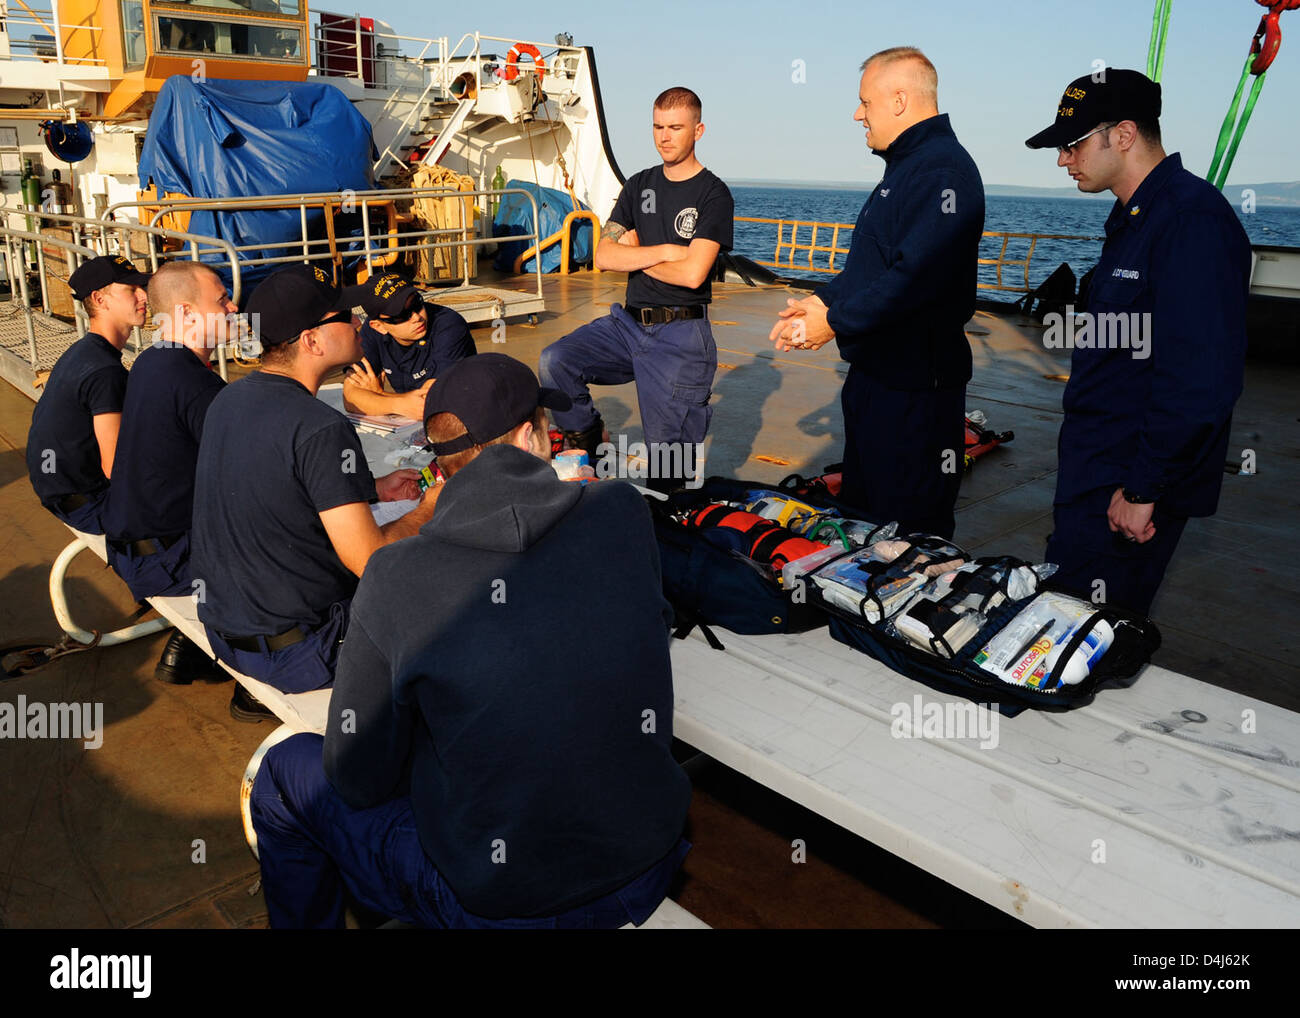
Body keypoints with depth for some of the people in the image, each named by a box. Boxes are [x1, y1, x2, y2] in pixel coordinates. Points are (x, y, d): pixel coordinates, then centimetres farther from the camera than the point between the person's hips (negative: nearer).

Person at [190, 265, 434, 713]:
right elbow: (367, 558, -26)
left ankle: (253, 691, 32)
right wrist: (430, 508, -9)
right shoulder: (322, 430, -26)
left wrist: (372, 489, 12)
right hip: (293, 650, -8)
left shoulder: (228, 399, 2)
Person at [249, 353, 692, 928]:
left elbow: (358, 781, -8)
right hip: (649, 865, 4)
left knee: (285, 768, 18)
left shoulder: (395, 579, -19)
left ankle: (307, 921, 41)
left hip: (494, 904, -3)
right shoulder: (625, 513, -12)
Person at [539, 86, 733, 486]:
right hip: (628, 322, 5)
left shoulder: (713, 194, -5)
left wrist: (634, 256, -3)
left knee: (669, 458, -5)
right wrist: (664, 251, -10)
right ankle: (589, 438, 6)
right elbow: (603, 257, 2)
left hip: (680, 336, -5)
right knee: (553, 361, -16)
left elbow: (692, 274, -18)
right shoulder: (639, 186, 12)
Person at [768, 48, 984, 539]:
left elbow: (917, 276, -27)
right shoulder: (907, 164, 18)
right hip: (875, 369, 11)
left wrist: (834, 322, -19)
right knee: (859, 514, 21)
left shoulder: (943, 170, -16)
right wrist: (821, 300, 8)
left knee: (909, 528, -1)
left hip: (915, 387, -11)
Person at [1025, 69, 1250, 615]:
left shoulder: (1193, 218, -19)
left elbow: (1200, 380, -26)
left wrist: (1142, 489, -21)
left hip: (1126, 491, -10)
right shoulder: (1135, 216, 14)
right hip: (1092, 472, 10)